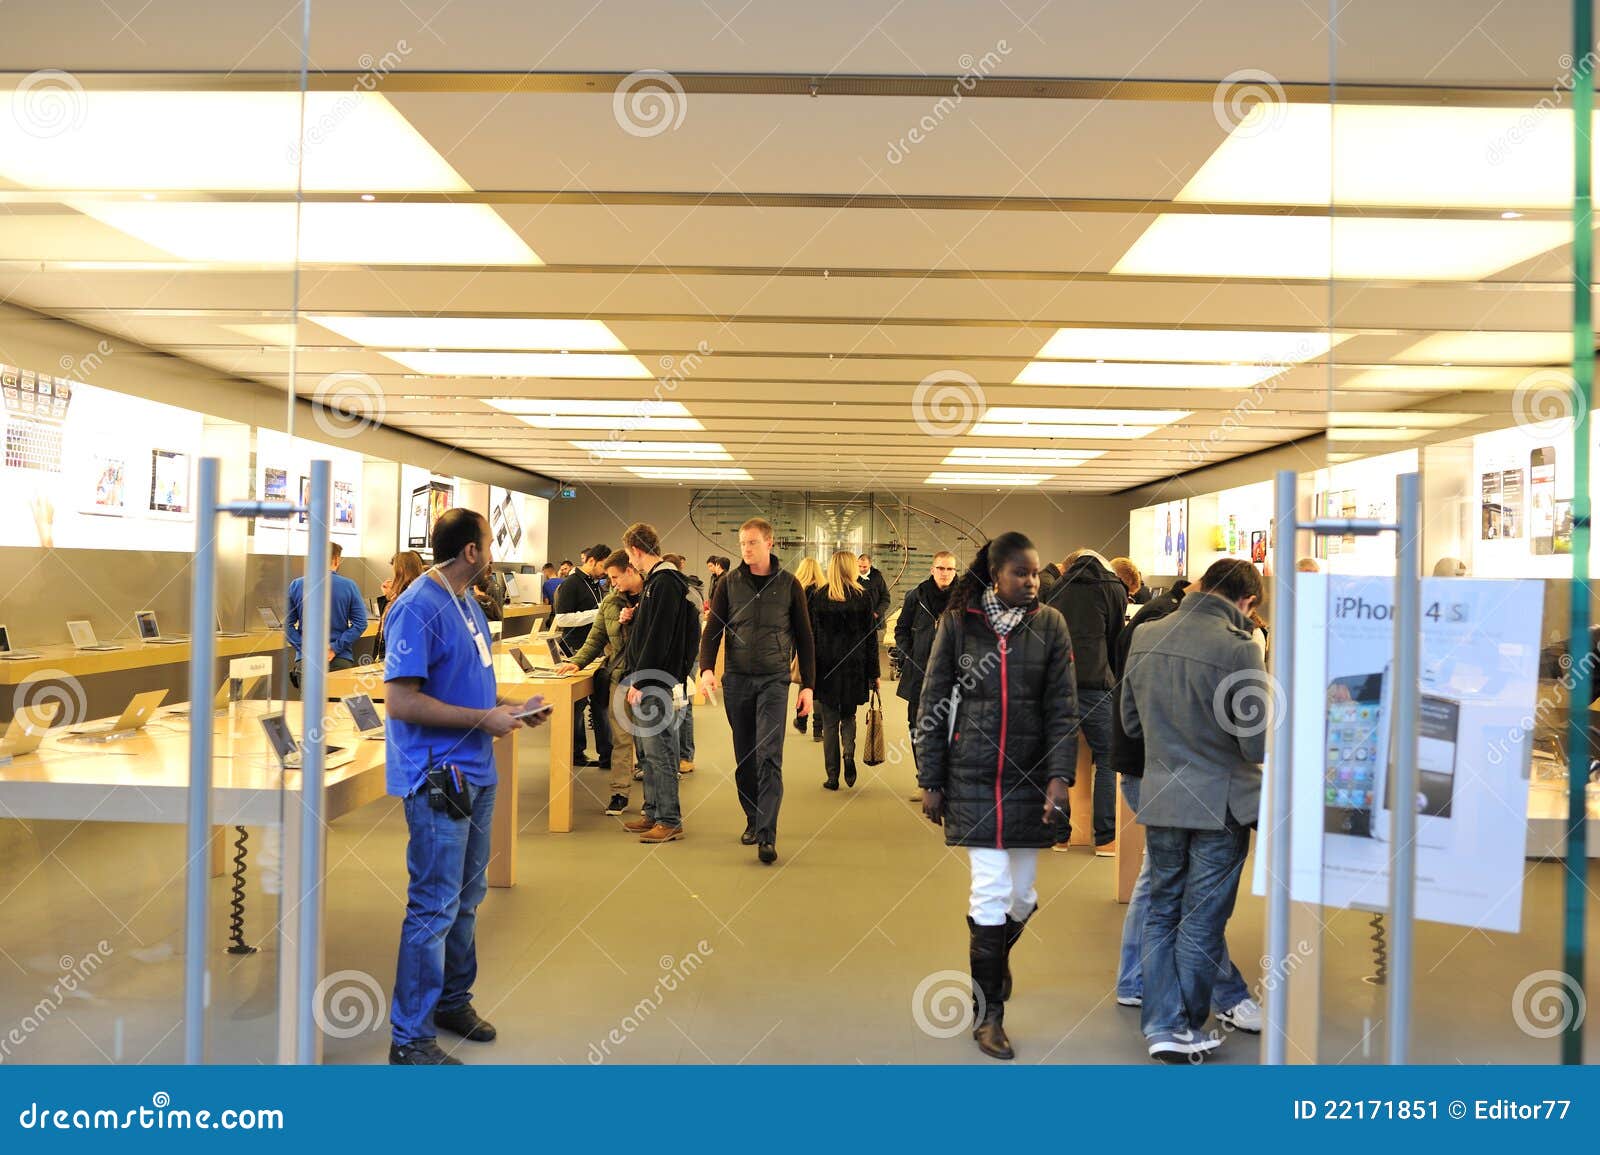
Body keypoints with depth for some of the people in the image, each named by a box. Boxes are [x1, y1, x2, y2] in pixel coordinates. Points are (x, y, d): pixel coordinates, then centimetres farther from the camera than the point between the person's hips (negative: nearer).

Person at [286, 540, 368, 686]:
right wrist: (336, 648, -7)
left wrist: (303, 647, -2)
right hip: (341, 660, -1)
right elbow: (360, 624, -7)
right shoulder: (349, 586, -2)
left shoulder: (296, 585, 3)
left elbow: (288, 624, 1)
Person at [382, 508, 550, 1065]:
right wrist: (484, 720, -19)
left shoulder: (467, 602, 11)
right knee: (434, 908, -2)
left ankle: (452, 1000, 36)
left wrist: (511, 706, 7)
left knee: (467, 898, 19)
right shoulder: (419, 607, -18)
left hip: (475, 774, 9)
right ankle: (410, 1038, 11)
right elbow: (401, 702, -23)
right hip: (436, 780, -9)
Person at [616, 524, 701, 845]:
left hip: (659, 685, -10)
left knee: (660, 753, -5)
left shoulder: (665, 584, -16)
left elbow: (658, 638, -21)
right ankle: (653, 813, 25)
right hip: (646, 685, 10)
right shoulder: (657, 580, 15)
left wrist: (639, 682, -19)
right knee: (647, 753, 15)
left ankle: (670, 821, 2)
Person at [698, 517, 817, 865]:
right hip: (736, 679, 2)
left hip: (773, 679, -2)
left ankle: (767, 836, -11)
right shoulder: (729, 582, 4)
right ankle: (753, 819, 25)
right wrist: (707, 668, -13)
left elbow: (804, 637, 5)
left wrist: (808, 685, 0)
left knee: (769, 757, -10)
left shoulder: (788, 584, 1)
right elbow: (713, 628, 4)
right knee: (744, 758, 10)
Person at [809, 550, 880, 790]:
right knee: (848, 715, 19)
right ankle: (848, 752, -7)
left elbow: (809, 634, -2)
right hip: (854, 667, 0)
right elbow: (871, 637, -1)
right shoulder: (862, 597, -3)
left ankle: (832, 776, 7)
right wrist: (873, 673, 5)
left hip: (825, 666, 0)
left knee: (829, 721, 7)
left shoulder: (817, 596, -2)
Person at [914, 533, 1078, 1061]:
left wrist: (1059, 776, -10)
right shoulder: (959, 622, -2)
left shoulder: (1050, 625, 2)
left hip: (1029, 777, 2)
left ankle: (995, 955, 43)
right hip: (973, 777, -2)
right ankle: (988, 1015, 12)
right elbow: (933, 703, 2)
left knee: (1022, 893, 8)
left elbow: (1063, 707, 0)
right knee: (990, 890, -3)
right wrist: (930, 780, 0)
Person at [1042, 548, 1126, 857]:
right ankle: (1105, 838, 4)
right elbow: (1116, 641, 14)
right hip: (1092, 683, -4)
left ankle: (1060, 835, 15)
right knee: (1107, 759, 4)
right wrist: (1117, 683, 26)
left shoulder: (1059, 588, 19)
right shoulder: (1113, 589, 9)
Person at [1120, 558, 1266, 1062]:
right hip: (1220, 802, -4)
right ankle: (1187, 1030, 20)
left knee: (1161, 913, 16)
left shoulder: (1146, 636, -1)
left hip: (1159, 797, 5)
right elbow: (1258, 744, -17)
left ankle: (1162, 1025, 17)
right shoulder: (1238, 648, -19)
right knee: (1201, 921, 9)